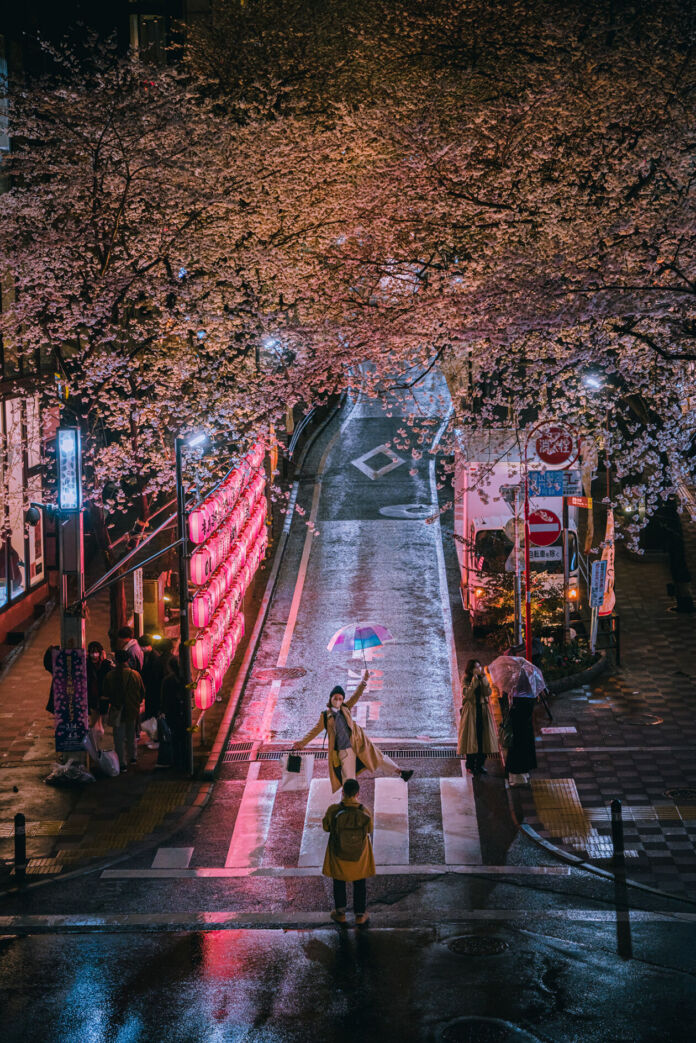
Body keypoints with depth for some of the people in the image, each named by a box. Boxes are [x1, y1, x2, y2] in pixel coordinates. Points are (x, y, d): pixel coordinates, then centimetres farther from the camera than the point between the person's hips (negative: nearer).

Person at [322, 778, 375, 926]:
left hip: (339, 853, 0)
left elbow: (326, 827, -10)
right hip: (359, 853, 0)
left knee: (339, 882, 25)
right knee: (360, 883, 24)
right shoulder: (365, 812, -25)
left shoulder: (333, 810, -27)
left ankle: (340, 913, 39)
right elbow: (369, 829, -6)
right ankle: (360, 915, 34)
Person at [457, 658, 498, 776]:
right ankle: (470, 765, 6)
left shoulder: (483, 679, 9)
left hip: (483, 711, 4)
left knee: (483, 738, 1)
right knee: (471, 738, -3)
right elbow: (468, 694, -18)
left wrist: (483, 678, -12)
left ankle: (480, 765, 10)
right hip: (470, 711, -4)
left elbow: (488, 692, -6)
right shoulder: (466, 680, -2)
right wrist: (475, 679, -19)